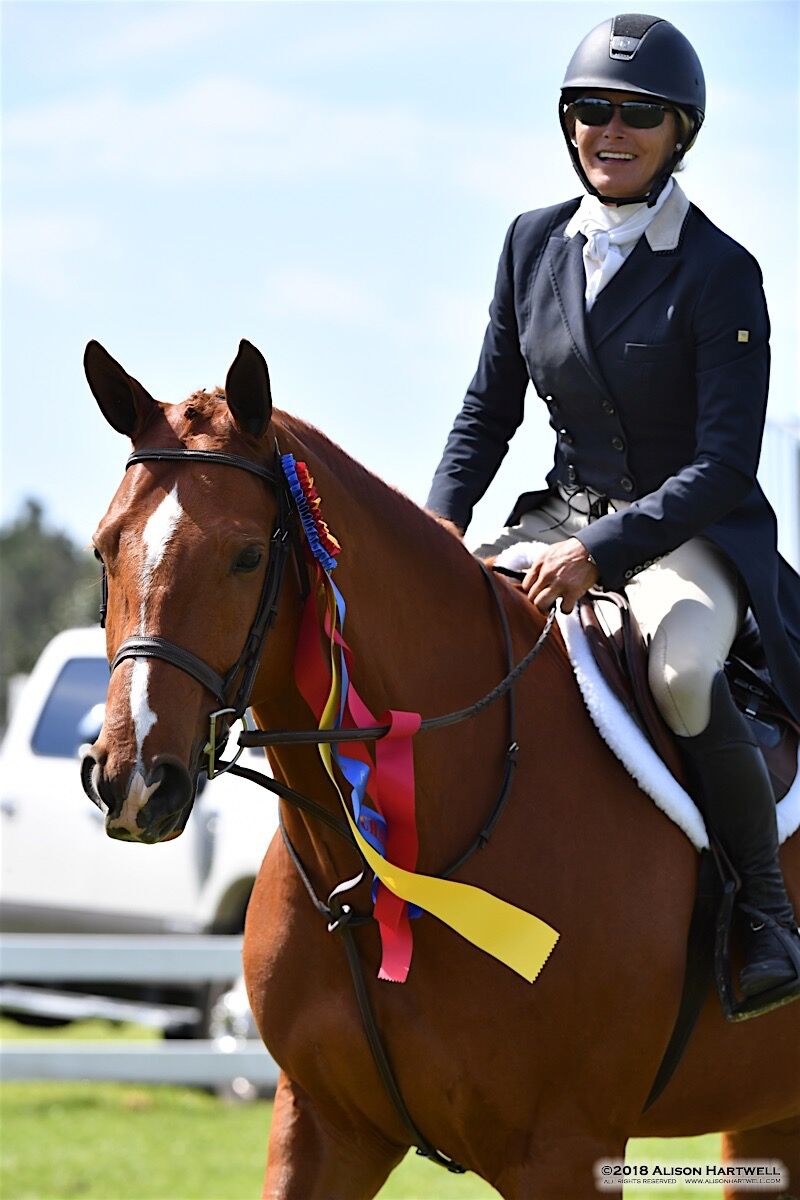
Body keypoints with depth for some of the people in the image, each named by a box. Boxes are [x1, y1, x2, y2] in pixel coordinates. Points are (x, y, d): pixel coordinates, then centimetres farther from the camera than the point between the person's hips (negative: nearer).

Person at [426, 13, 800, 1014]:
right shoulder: (535, 244, 4)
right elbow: (488, 408, 12)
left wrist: (602, 551, -28)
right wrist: (441, 521, -5)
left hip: (695, 530, -6)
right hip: (563, 517, 6)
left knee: (682, 675, -36)